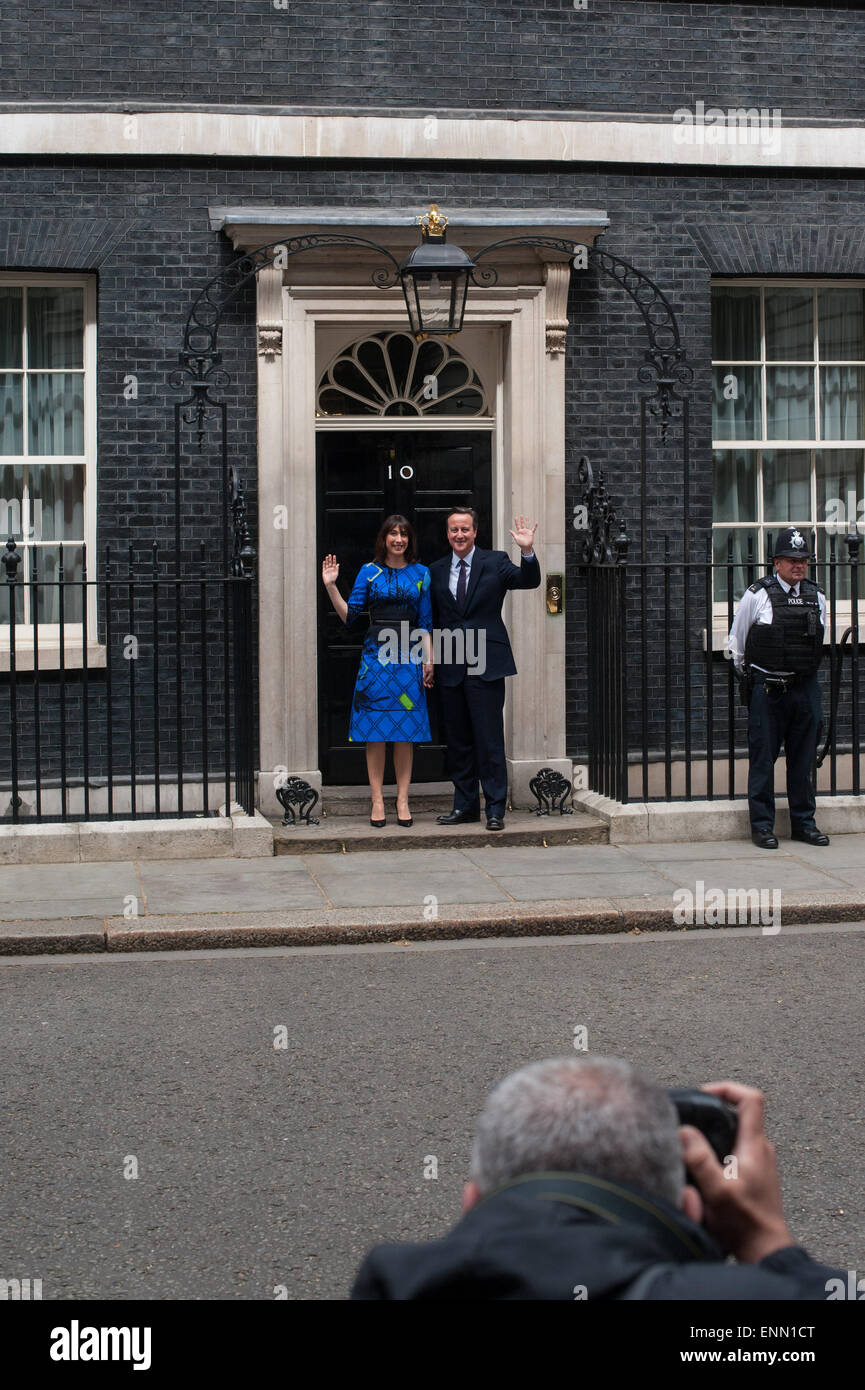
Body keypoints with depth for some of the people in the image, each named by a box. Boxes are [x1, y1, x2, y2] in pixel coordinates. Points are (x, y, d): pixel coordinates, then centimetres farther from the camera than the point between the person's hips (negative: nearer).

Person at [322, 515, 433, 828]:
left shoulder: (420, 573, 9)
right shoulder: (369, 572, 6)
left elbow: (426, 622, 9)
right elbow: (350, 616, 3)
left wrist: (429, 659, 2)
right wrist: (331, 587, -8)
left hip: (408, 658, 1)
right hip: (376, 655, -1)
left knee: (406, 730, 1)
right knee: (376, 730, -1)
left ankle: (402, 800, 8)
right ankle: (377, 801, 5)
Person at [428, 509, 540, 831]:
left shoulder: (494, 562, 2)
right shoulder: (436, 570, 11)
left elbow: (529, 581, -11)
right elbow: (433, 620, 14)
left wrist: (528, 551, -28)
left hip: (486, 665, -4)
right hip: (451, 668, 4)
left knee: (489, 739, -5)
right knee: (457, 741, 9)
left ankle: (495, 809, 0)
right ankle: (465, 805, 19)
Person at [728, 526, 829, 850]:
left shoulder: (817, 597, 8)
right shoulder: (757, 595, -5)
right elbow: (737, 641, 6)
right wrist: (748, 676, 11)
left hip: (805, 688, 4)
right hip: (767, 690, -4)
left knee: (803, 759, 9)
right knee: (762, 759, 0)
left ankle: (803, 822, 20)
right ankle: (762, 826, 8)